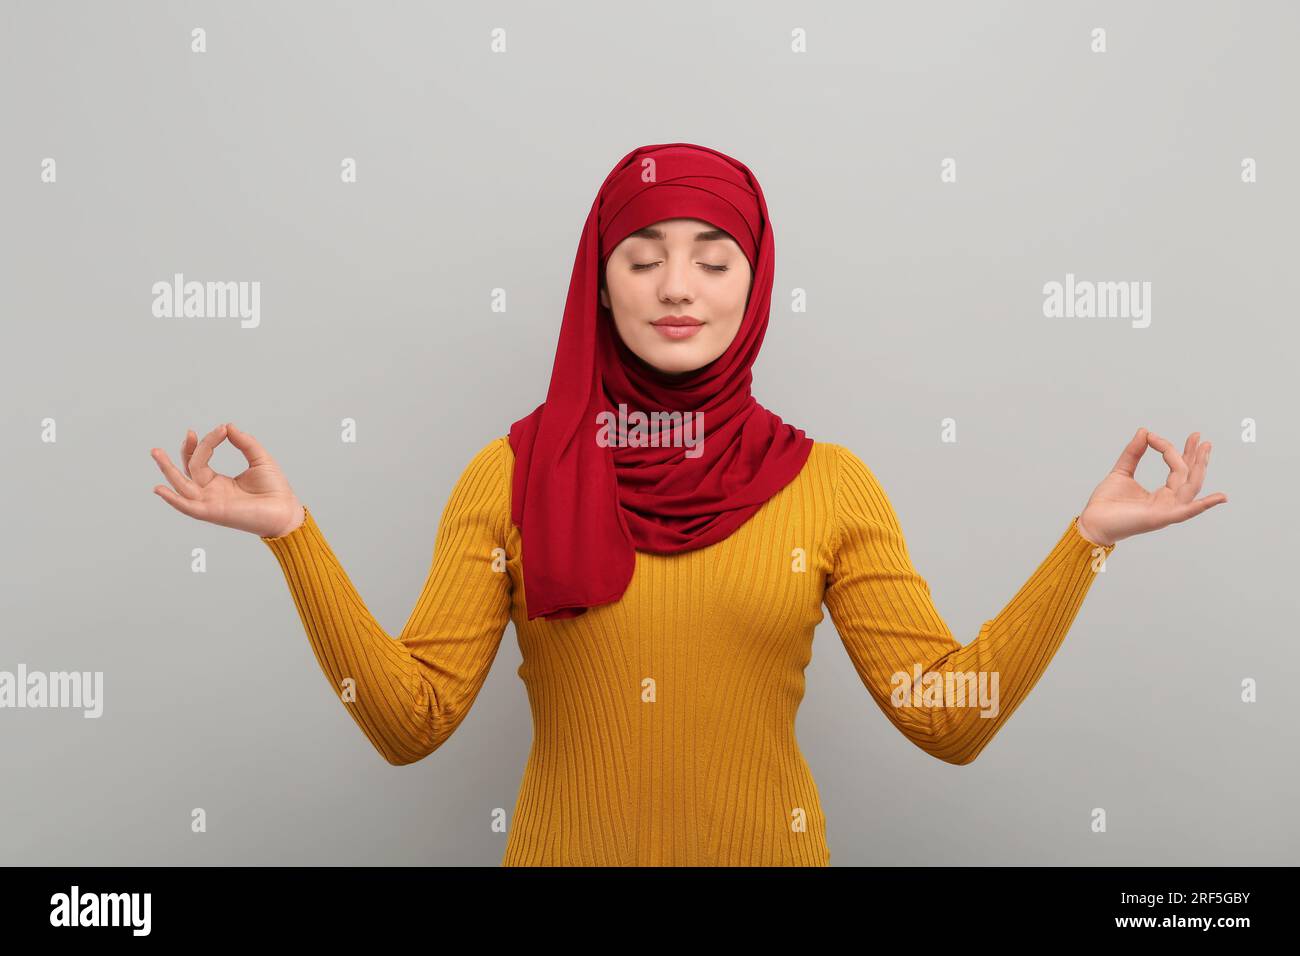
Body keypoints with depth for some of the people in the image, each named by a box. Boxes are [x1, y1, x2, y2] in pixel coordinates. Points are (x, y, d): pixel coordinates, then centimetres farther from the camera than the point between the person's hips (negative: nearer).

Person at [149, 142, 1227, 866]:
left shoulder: (831, 483, -6)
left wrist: (1088, 538, -15)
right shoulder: (510, 475, -7)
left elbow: (953, 719, -8)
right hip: (565, 845, 0)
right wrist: (293, 534, -21)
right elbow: (412, 720, -11)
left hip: (765, 843, 1)